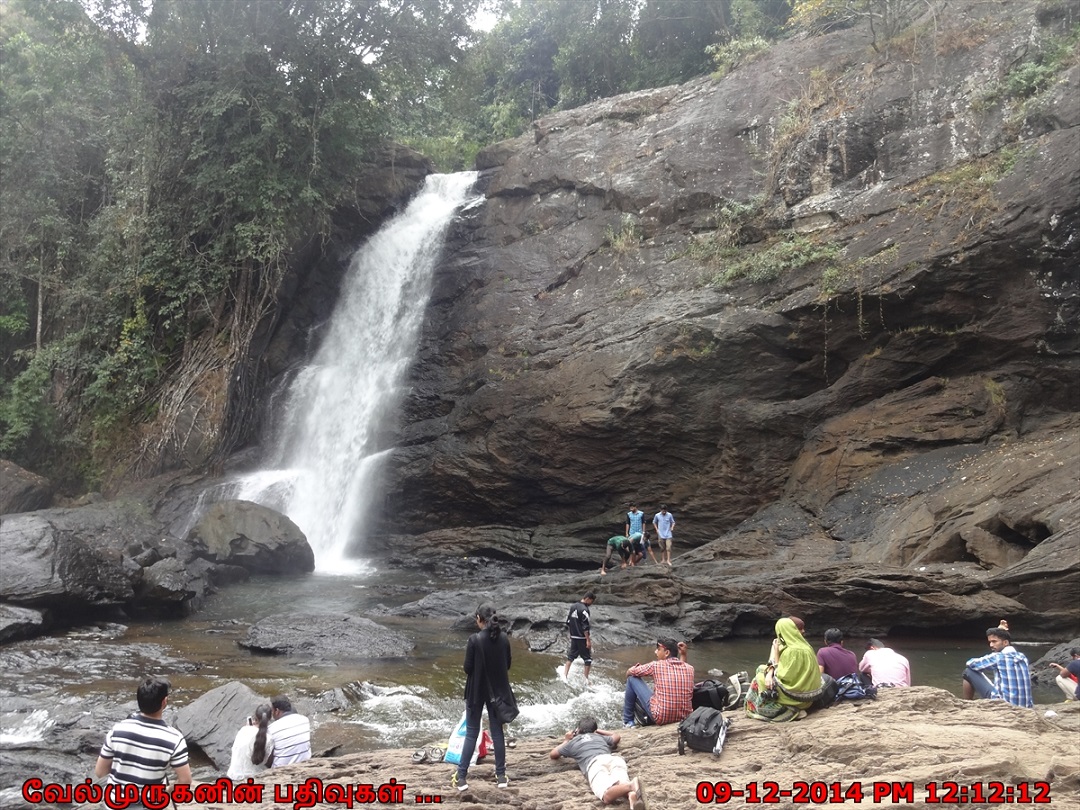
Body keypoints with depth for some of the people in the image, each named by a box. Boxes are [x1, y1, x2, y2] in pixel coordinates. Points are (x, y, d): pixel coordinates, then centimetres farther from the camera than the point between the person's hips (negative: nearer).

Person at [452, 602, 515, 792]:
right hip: (498, 690, 3)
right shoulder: (504, 639, -5)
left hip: (477, 690, -3)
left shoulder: (475, 639, -18)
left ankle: (461, 777, 8)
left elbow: (467, 668, -13)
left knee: (471, 733, 6)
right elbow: (507, 665, 5)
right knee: (497, 731, 11)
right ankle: (501, 775, 15)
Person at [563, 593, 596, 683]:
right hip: (582, 638, -7)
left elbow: (568, 622, 14)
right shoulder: (584, 609, -16)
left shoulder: (572, 607, 8)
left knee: (571, 656, 15)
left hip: (573, 637, 7)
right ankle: (586, 679, 7)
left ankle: (565, 675, 12)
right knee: (587, 658, 4)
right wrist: (588, 640, -18)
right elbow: (585, 626, -20)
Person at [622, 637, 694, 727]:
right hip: (684, 718, 6)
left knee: (632, 678, 8)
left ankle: (628, 721, 19)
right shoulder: (690, 669, 1)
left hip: (660, 718, -5)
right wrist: (683, 655, 17)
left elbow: (629, 672, 6)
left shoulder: (656, 665, -9)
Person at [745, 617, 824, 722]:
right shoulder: (802, 645, 5)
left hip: (796, 697, -9)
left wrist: (776, 652, -12)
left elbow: (781, 675, -17)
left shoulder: (793, 651, -23)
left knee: (760, 677, 4)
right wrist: (769, 672, -10)